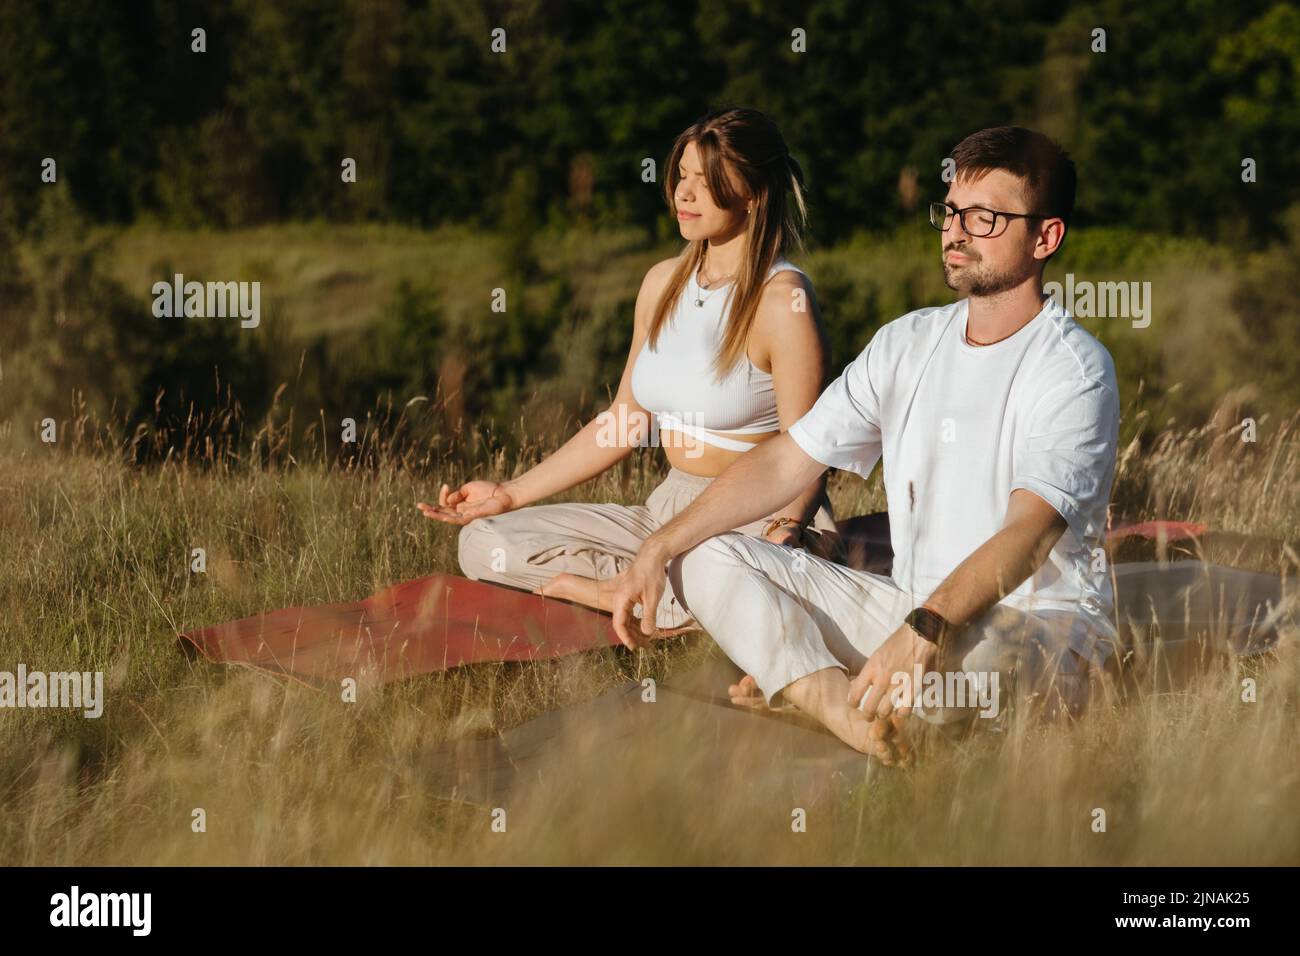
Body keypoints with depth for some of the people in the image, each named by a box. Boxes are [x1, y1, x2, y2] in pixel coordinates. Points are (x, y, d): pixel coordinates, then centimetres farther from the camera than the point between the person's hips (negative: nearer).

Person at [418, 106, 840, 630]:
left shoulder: (782, 300, -13)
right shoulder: (664, 283, 9)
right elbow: (625, 420, 17)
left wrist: (782, 534, -34)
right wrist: (512, 492, 16)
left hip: (760, 521, -8)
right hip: (670, 508, 8)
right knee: (482, 543, -5)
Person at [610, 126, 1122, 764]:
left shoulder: (1073, 369, -13)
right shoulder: (910, 342, 10)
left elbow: (1028, 534, -27)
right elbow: (786, 461, 10)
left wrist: (920, 636, -42)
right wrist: (657, 549, -1)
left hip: (1047, 632, -7)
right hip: (918, 609, 7)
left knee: (954, 656, -43)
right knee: (706, 556, -2)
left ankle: (793, 679, -12)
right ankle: (842, 707, -25)